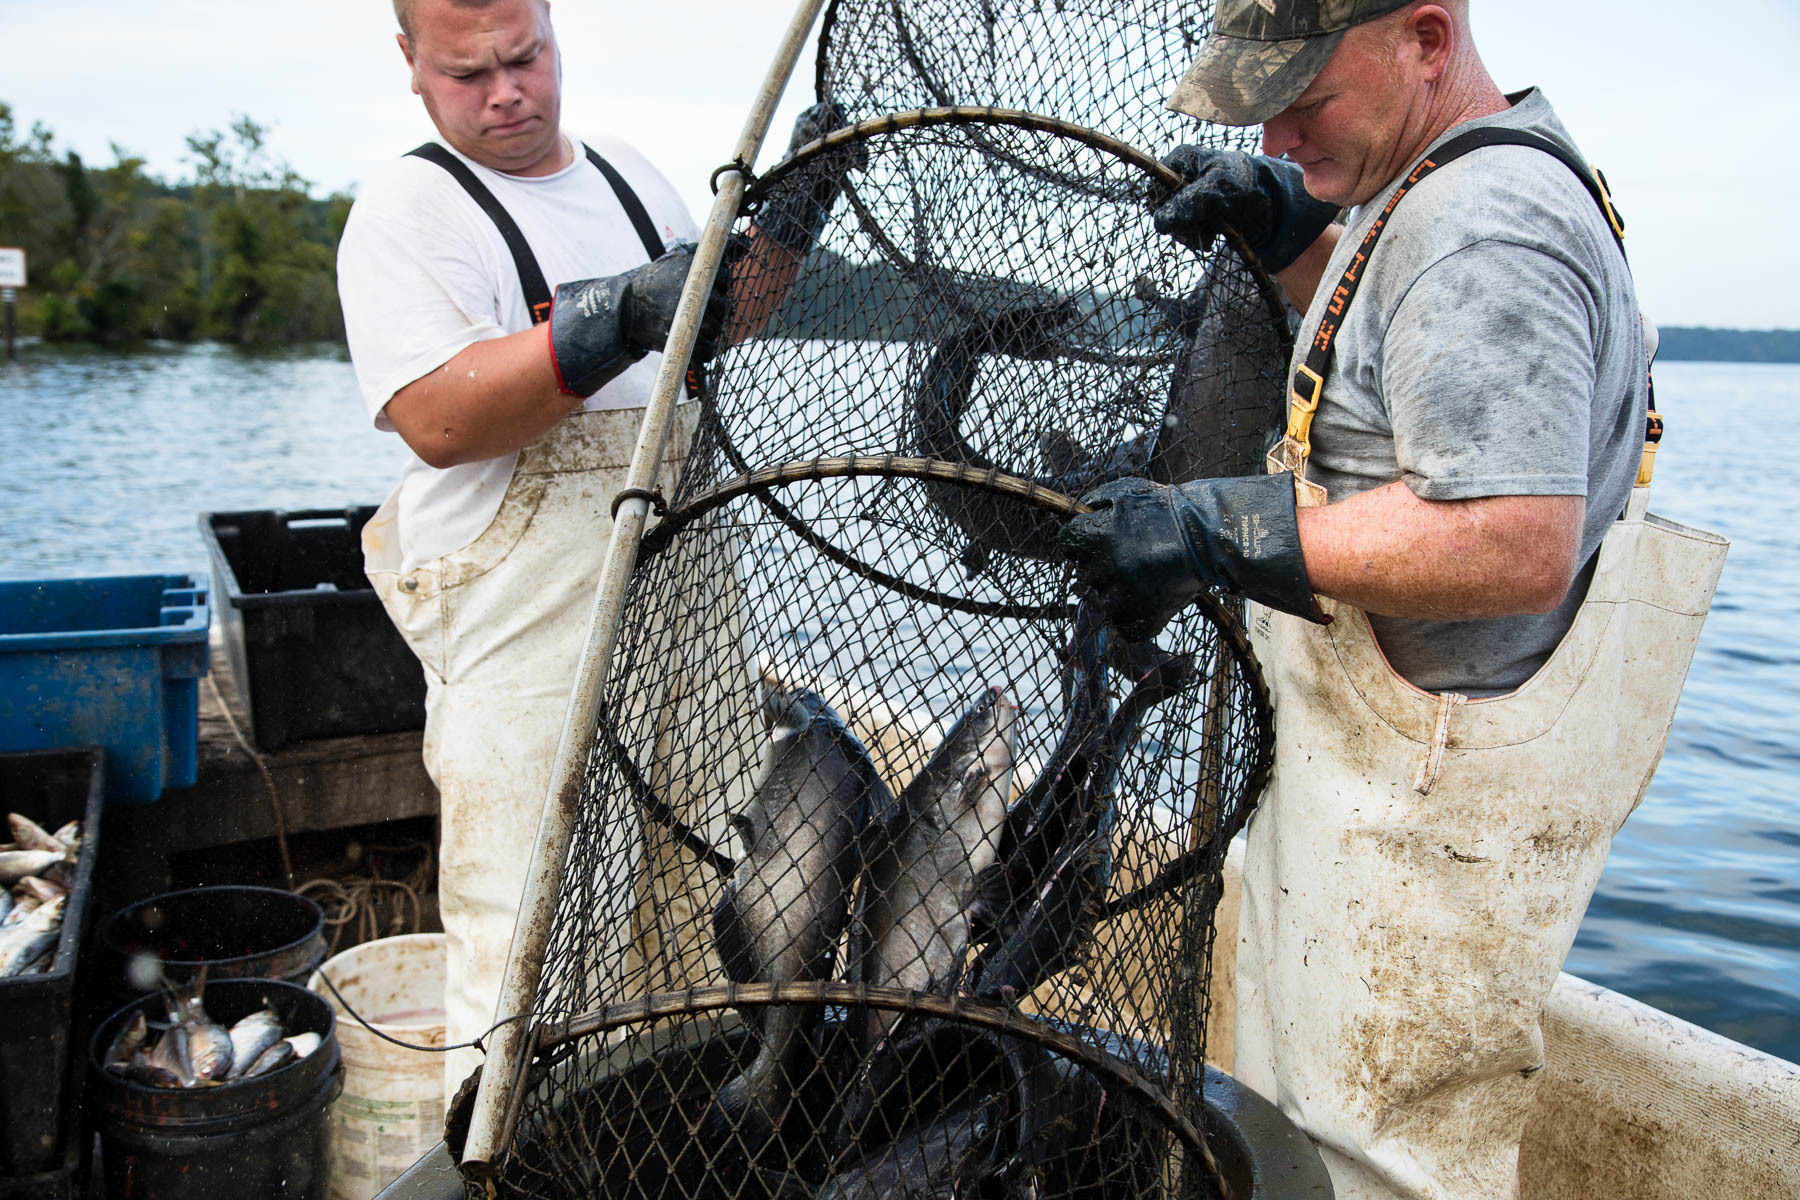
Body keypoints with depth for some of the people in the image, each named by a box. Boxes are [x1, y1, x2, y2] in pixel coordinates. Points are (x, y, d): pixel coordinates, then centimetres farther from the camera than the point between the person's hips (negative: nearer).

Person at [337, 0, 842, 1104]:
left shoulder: (628, 173, 17)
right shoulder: (407, 210, -4)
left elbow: (714, 328, 27)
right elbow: (437, 419, -18)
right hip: (525, 625, -6)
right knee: (523, 940, -8)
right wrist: (618, 320, -28)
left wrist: (792, 219, 11)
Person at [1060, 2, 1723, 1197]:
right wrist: (1292, 230, 10)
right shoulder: (1436, 183, 10)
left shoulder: (1484, 231, -24)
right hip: (1374, 745, 11)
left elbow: (1517, 546, -33)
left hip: (1436, 793, -11)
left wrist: (1212, 530, -28)